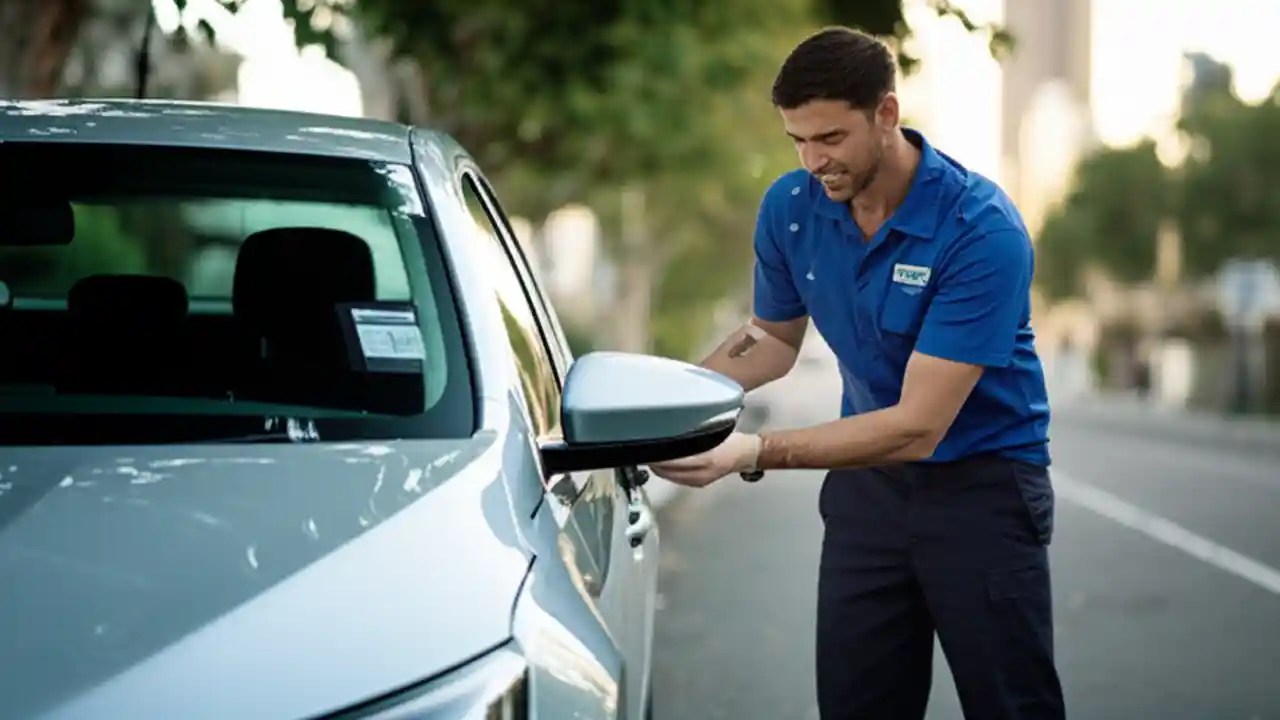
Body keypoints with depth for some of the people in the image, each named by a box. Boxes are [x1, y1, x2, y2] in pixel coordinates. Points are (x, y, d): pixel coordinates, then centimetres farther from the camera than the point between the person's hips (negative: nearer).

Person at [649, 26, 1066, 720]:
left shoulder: (982, 231, -23)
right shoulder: (790, 207, -6)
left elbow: (917, 426, -25)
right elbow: (773, 336, 14)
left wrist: (756, 452, -32)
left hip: (983, 485, -5)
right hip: (868, 483, 5)